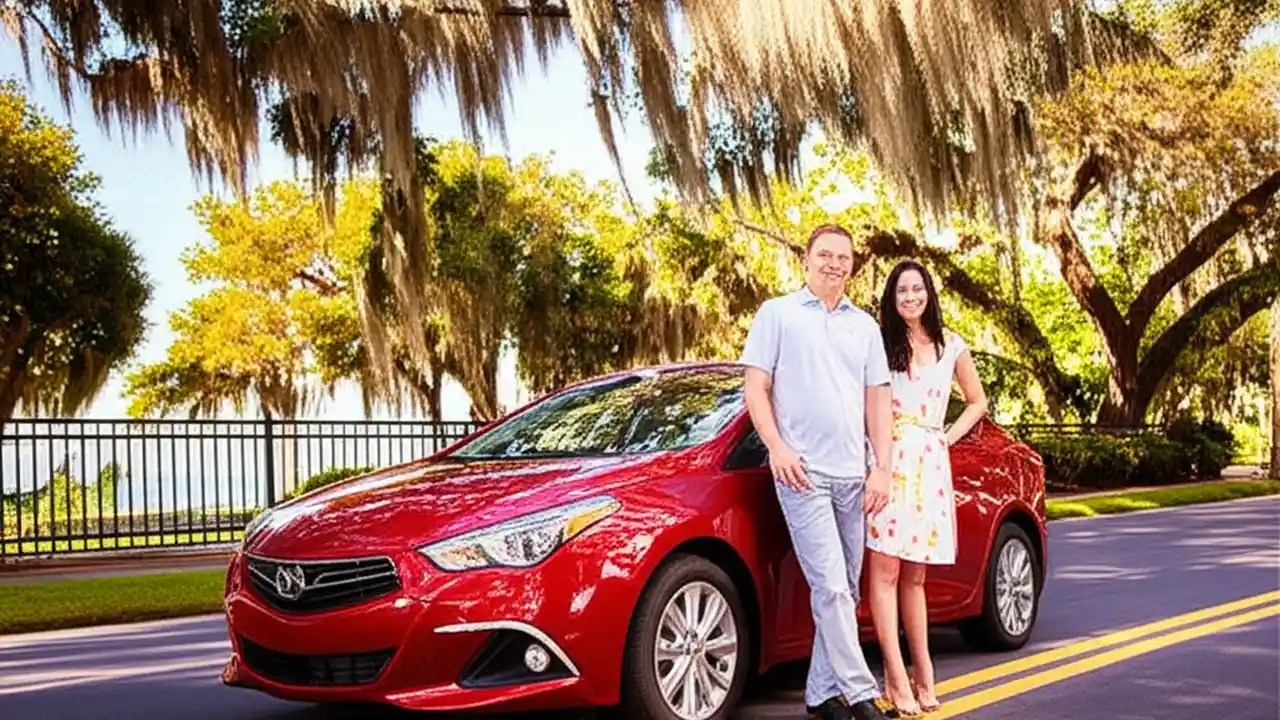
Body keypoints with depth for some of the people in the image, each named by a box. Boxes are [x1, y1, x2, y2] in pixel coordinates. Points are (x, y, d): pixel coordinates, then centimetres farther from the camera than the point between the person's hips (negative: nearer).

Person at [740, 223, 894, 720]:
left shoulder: (865, 325, 16)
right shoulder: (777, 313, 5)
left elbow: (878, 400, 14)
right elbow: (756, 388, 1)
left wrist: (882, 468, 5)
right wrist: (778, 447, -12)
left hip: (853, 475, 5)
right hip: (801, 472, -5)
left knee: (845, 591, 7)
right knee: (831, 587, -11)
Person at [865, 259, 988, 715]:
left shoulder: (951, 346, 14)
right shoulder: (878, 342, 3)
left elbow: (977, 401, 24)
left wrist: (949, 437, 12)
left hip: (930, 465, 4)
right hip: (887, 459, -3)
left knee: (914, 575, 9)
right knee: (885, 570, -8)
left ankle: (922, 671, 15)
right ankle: (897, 679, -7)